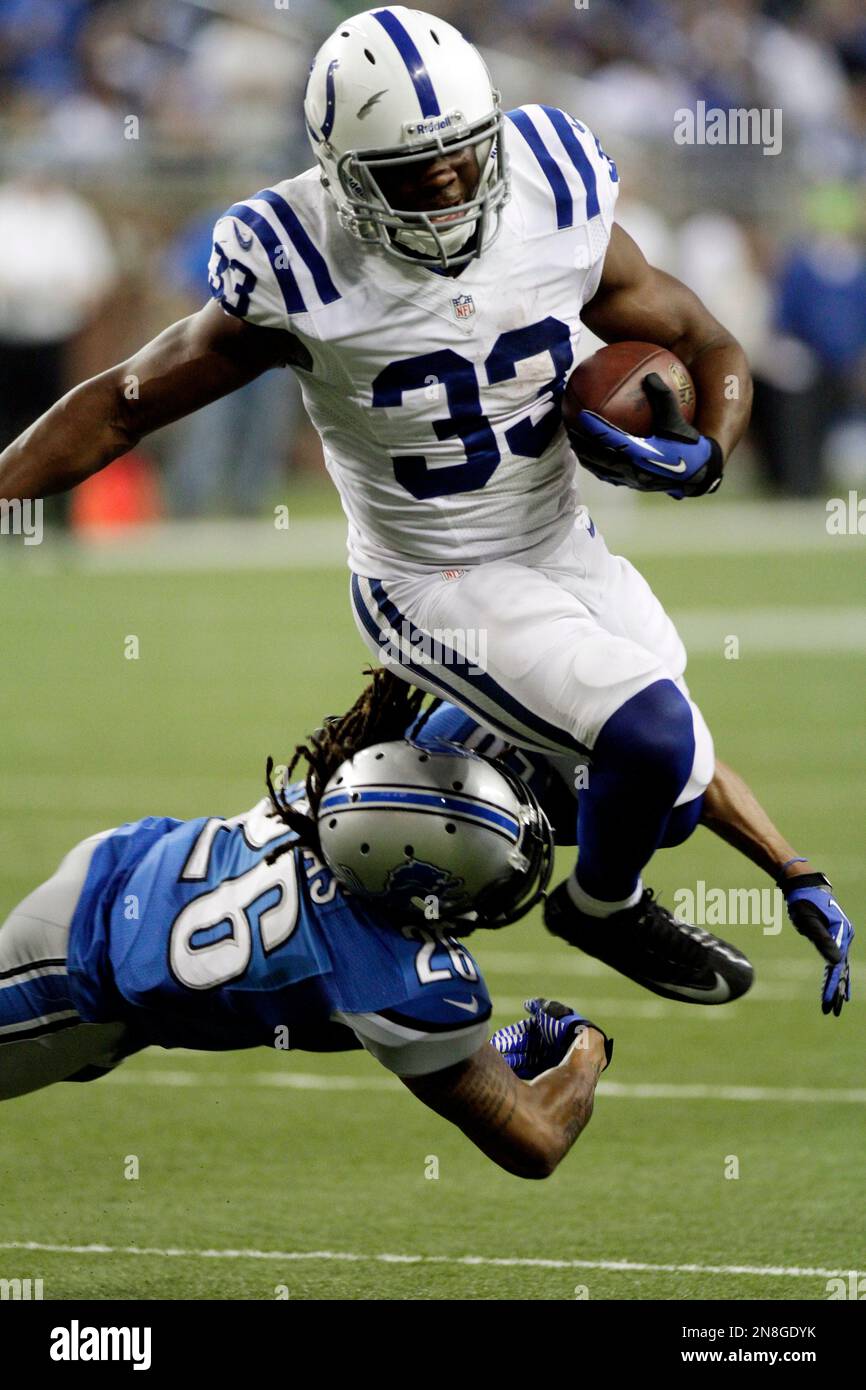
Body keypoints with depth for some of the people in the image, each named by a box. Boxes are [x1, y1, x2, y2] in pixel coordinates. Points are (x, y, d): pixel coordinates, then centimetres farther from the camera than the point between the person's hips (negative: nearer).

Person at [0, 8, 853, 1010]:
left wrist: (700, 456, -21)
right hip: (434, 586, -6)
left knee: (675, 793, 13)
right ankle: (603, 908, 9)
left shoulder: (561, 213, -13)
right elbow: (120, 409, -13)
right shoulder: (299, 282, -24)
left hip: (567, 551, 6)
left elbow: (710, 349, -1)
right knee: (652, 737, -25)